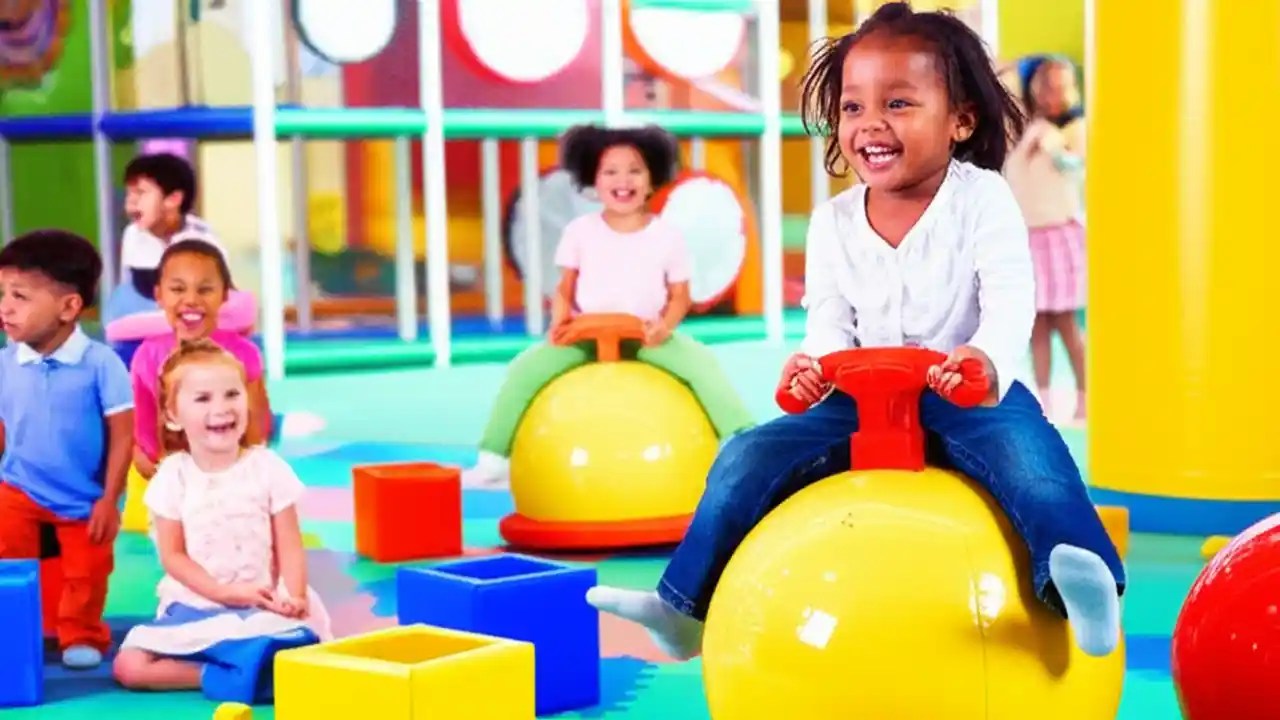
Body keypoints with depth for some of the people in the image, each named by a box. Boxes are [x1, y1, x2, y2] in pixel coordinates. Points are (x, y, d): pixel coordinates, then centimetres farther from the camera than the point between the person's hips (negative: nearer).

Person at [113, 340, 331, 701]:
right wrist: (224, 592, -16)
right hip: (194, 607, 1)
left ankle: (223, 674, -16)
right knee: (129, 666, -19)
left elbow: (289, 546, -2)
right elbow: (172, 555, -4)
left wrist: (292, 597, -20)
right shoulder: (173, 476, -4)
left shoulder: (268, 467, -2)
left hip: (261, 607, -1)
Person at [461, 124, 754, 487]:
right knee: (525, 367, -20)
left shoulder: (667, 235, -3)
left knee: (702, 363, -27)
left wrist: (664, 326, -18)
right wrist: (560, 321, -13)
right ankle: (493, 459, -11)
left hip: (648, 335, -1)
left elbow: (679, 296, 3)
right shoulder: (580, 231, -1)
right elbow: (565, 289, 8)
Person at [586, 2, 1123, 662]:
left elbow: (1010, 301, -19)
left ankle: (1086, 587, -46)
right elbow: (831, 319, 2)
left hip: (969, 394, -4)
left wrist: (988, 359, -42)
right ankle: (685, 607, 0)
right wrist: (816, 363, -24)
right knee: (748, 458, -8)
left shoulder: (981, 198, -7)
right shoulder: (834, 223, 5)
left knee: (1029, 454, -36)